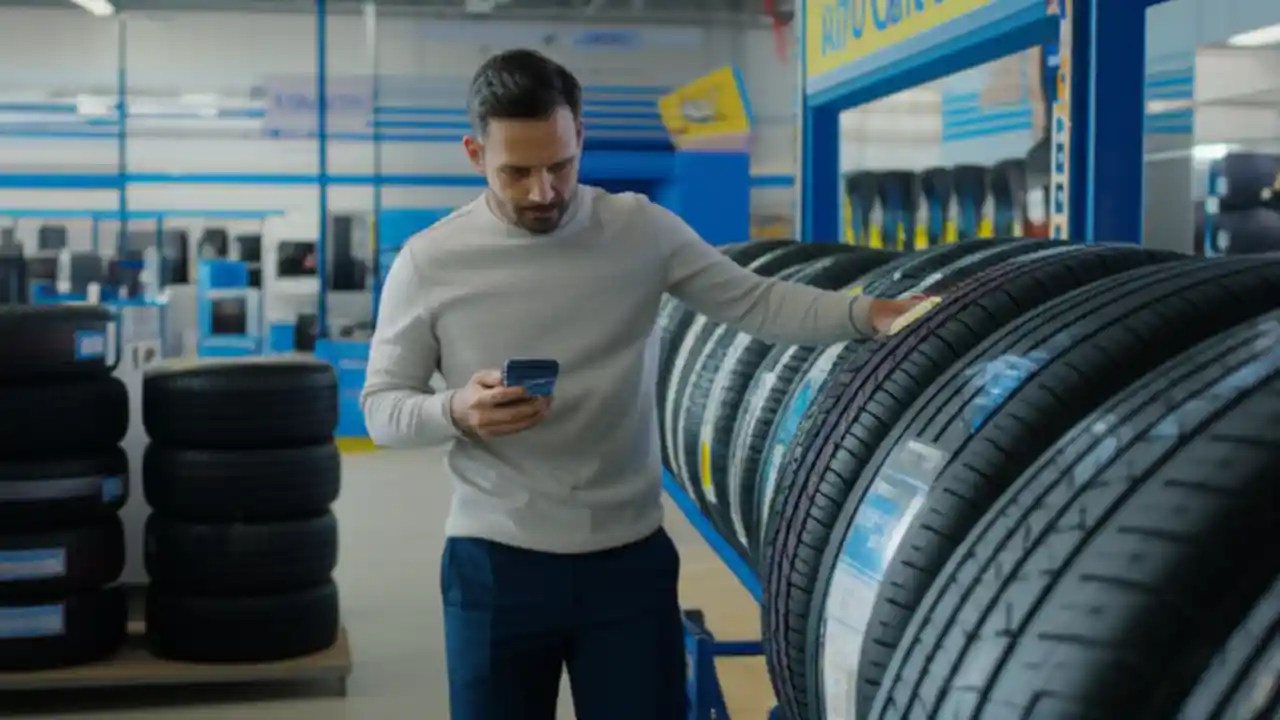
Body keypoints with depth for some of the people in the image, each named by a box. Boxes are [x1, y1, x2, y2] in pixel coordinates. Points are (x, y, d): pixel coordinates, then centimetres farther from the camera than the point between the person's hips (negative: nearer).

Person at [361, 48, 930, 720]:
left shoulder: (642, 229, -1)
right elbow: (381, 407, 1)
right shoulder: (428, 261, -4)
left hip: (629, 557, 1)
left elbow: (755, 301, 1)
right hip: (495, 564, -1)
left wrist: (867, 311, -14)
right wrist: (456, 410, -20)